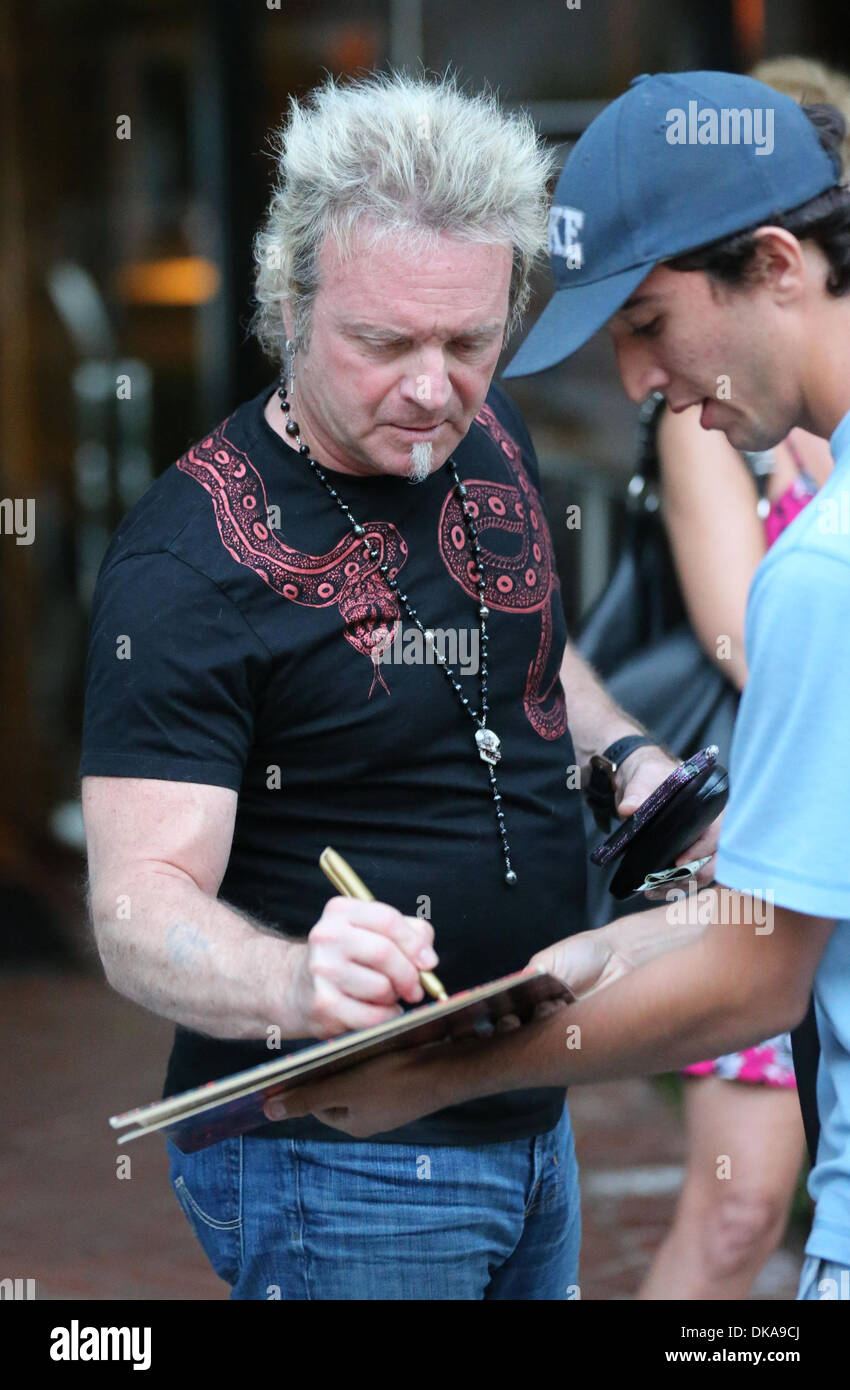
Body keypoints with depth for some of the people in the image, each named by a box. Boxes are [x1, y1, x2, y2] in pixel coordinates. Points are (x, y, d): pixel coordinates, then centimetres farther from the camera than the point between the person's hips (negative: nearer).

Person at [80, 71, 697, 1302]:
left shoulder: (487, 438, 3)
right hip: (330, 1164, -7)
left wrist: (627, 753, 4)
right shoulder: (190, 556, -20)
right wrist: (297, 987, -46)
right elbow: (140, 904, -26)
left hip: (531, 1117, 8)